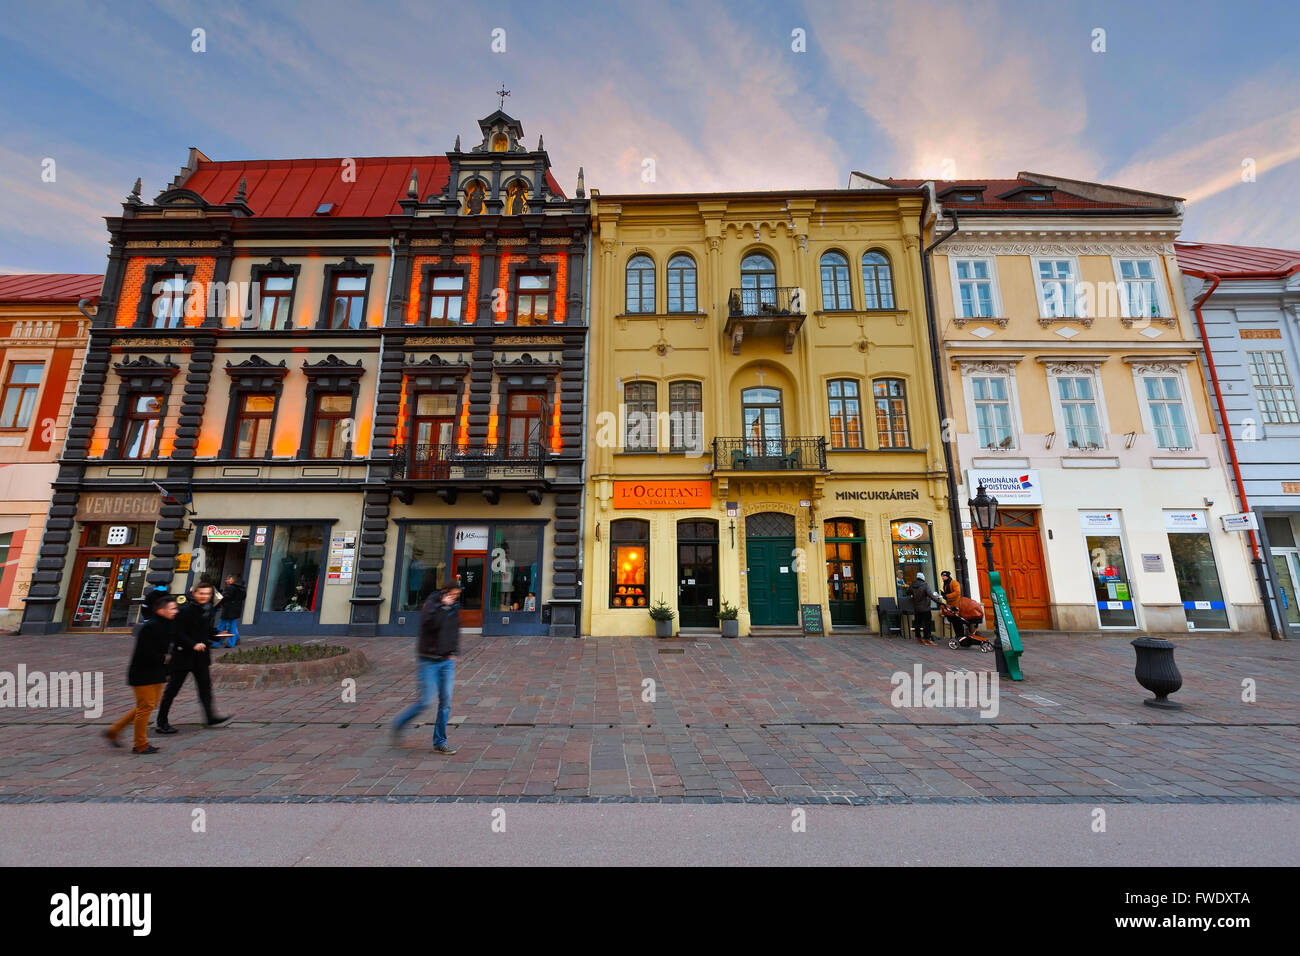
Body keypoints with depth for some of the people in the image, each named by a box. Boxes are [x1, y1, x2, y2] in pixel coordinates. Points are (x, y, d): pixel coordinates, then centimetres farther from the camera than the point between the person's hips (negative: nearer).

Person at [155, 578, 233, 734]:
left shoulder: (210, 610, 6)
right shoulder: (185, 609, -15)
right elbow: (178, 633, -15)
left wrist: (218, 636, -5)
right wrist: (193, 645, -23)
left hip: (201, 655, 6)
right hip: (183, 655, -6)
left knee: (205, 684, 6)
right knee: (173, 688, 6)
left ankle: (210, 716, 9)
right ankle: (161, 722, 20)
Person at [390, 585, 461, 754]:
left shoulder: (454, 608, 8)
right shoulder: (431, 604, -11)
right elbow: (429, 623, -30)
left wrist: (453, 653, 11)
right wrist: (442, 605, -26)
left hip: (447, 661, 6)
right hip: (429, 661, -5)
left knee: (446, 703, 6)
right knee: (425, 702, -2)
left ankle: (440, 742, 17)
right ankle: (397, 726, 24)